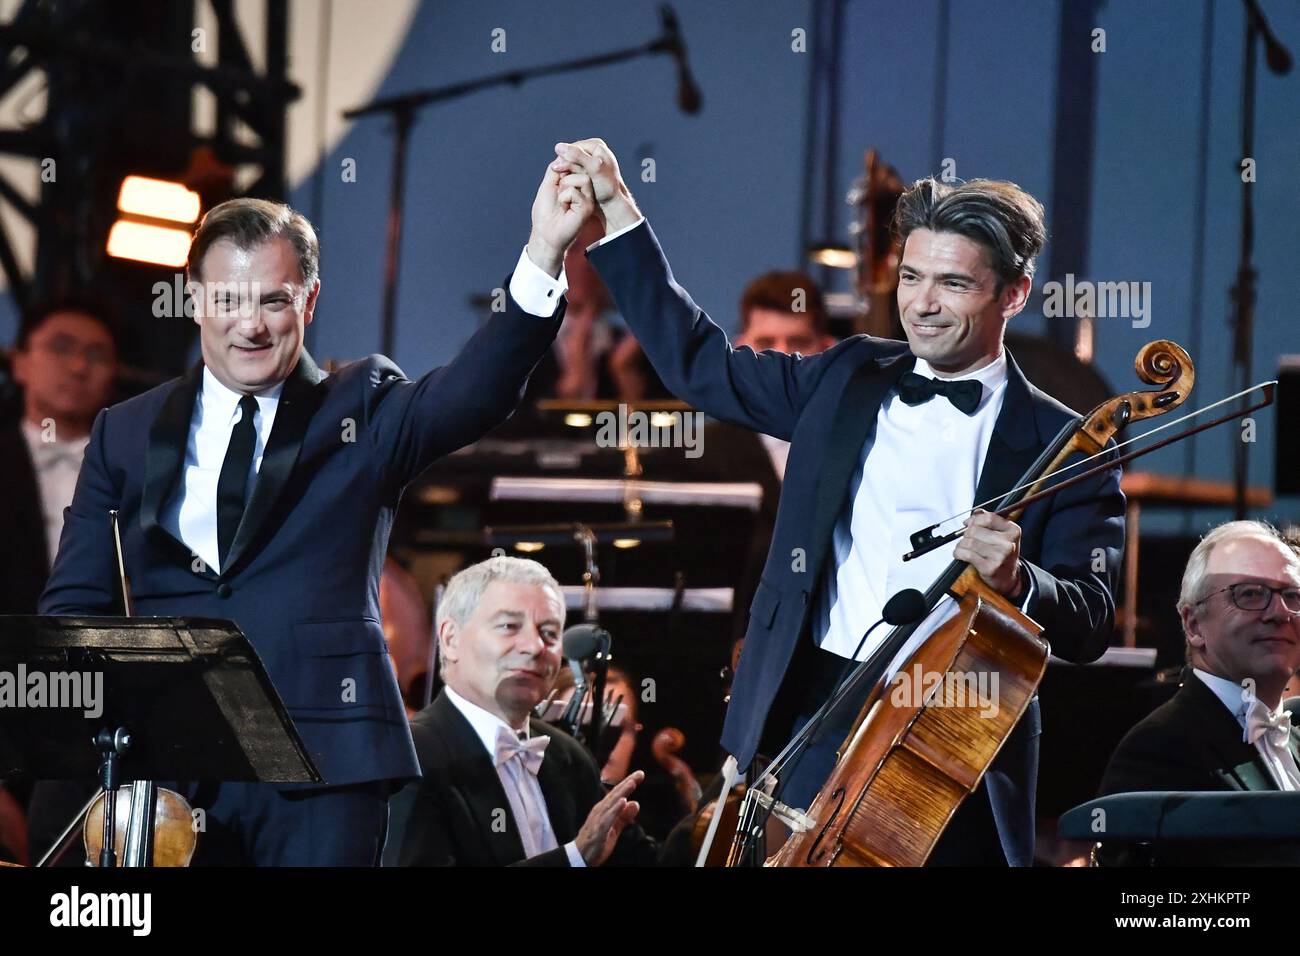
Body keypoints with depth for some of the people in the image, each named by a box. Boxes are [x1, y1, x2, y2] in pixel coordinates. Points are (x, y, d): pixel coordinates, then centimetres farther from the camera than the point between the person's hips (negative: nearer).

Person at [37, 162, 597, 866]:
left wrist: (544, 253, -27)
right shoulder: (127, 436, 13)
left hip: (322, 768, -2)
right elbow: (73, 603, 13)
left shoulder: (362, 412, 8)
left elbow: (477, 386, -11)